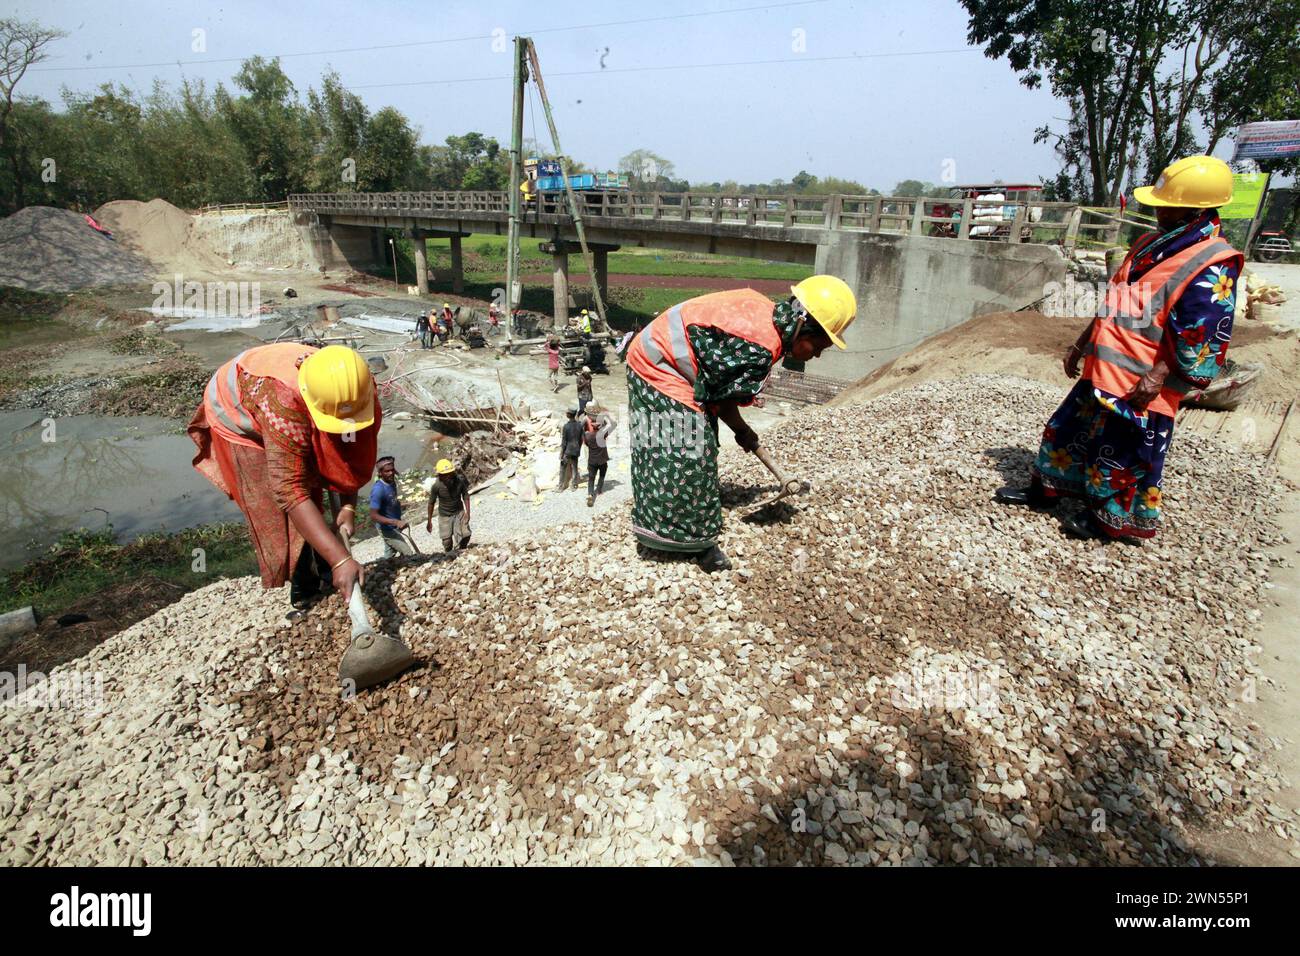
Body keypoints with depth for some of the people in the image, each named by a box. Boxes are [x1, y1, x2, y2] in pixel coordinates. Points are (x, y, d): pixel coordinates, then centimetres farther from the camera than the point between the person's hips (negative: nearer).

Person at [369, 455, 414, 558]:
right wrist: (396, 522, -33)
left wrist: (398, 505, 4)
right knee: (408, 554, -5)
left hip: (394, 527, 8)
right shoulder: (378, 489, -27)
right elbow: (373, 516, -28)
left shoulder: (392, 482, 0)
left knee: (389, 556, 19)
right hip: (388, 529, -8)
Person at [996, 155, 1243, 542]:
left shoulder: (1213, 267, -15)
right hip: (1103, 369, 8)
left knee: (1125, 455, 4)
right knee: (1068, 429, 16)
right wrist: (1081, 345, 19)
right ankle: (1045, 489, 33)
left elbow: (1200, 336, -19)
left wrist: (1157, 377, -24)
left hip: (1140, 385, -8)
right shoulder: (1151, 244, 12)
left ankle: (1114, 521, 22)